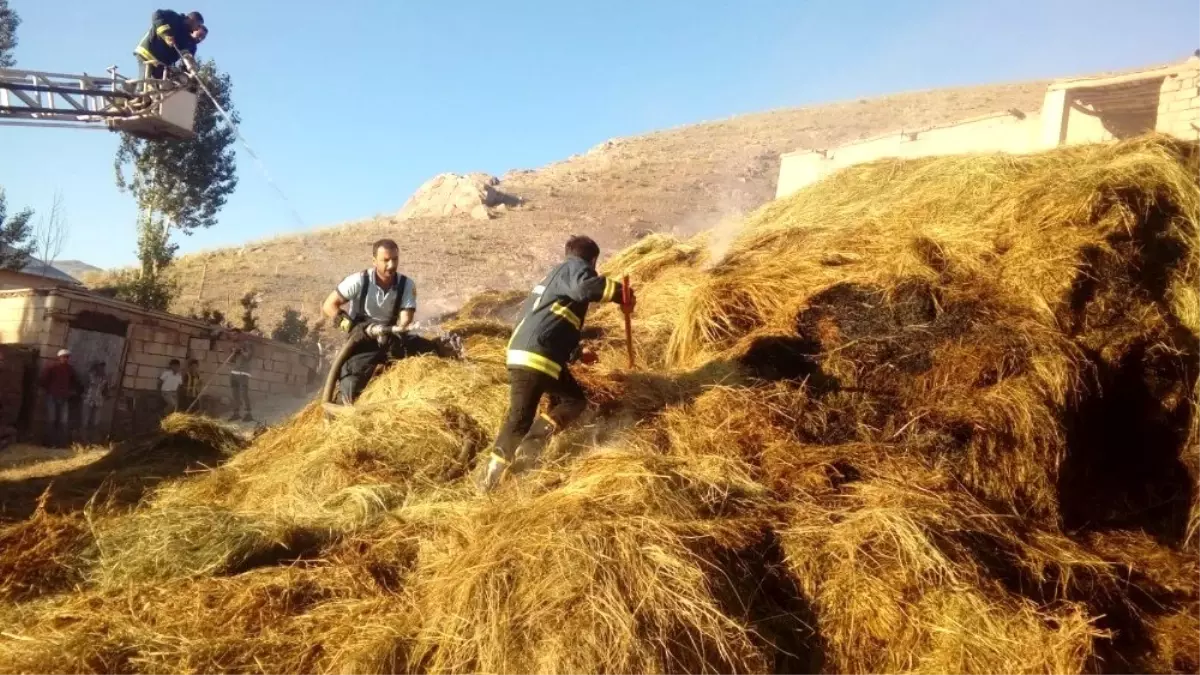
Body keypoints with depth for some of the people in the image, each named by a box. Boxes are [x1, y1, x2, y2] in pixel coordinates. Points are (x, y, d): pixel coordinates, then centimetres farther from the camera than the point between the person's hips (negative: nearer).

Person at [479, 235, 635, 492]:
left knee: (518, 417, 14)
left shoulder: (554, 276, 32)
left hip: (519, 354, 9)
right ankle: (534, 440, -9)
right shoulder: (575, 267, 4)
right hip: (540, 356, -8)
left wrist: (579, 353, 46)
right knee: (575, 400, 10)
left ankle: (492, 472, 7)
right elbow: (585, 287, -22)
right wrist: (620, 292, -10)